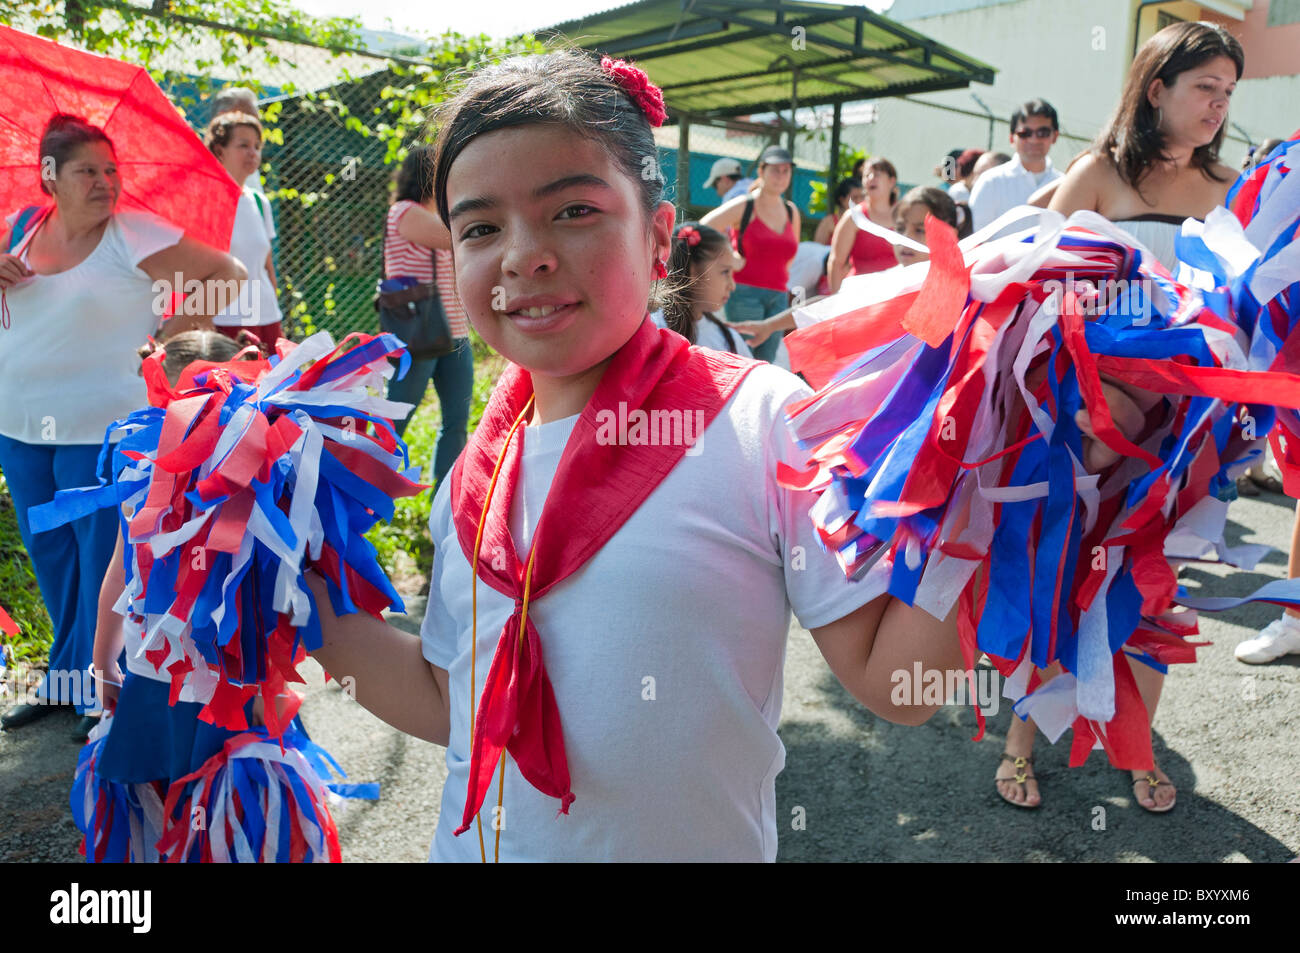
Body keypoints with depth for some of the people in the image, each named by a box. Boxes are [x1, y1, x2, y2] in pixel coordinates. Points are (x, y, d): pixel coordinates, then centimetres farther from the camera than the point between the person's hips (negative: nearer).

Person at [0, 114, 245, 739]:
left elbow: (228, 274, -9)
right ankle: (66, 680, 35)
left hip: (99, 430, -6)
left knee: (103, 563, 3)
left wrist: (184, 329, -12)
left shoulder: (136, 237, -11)